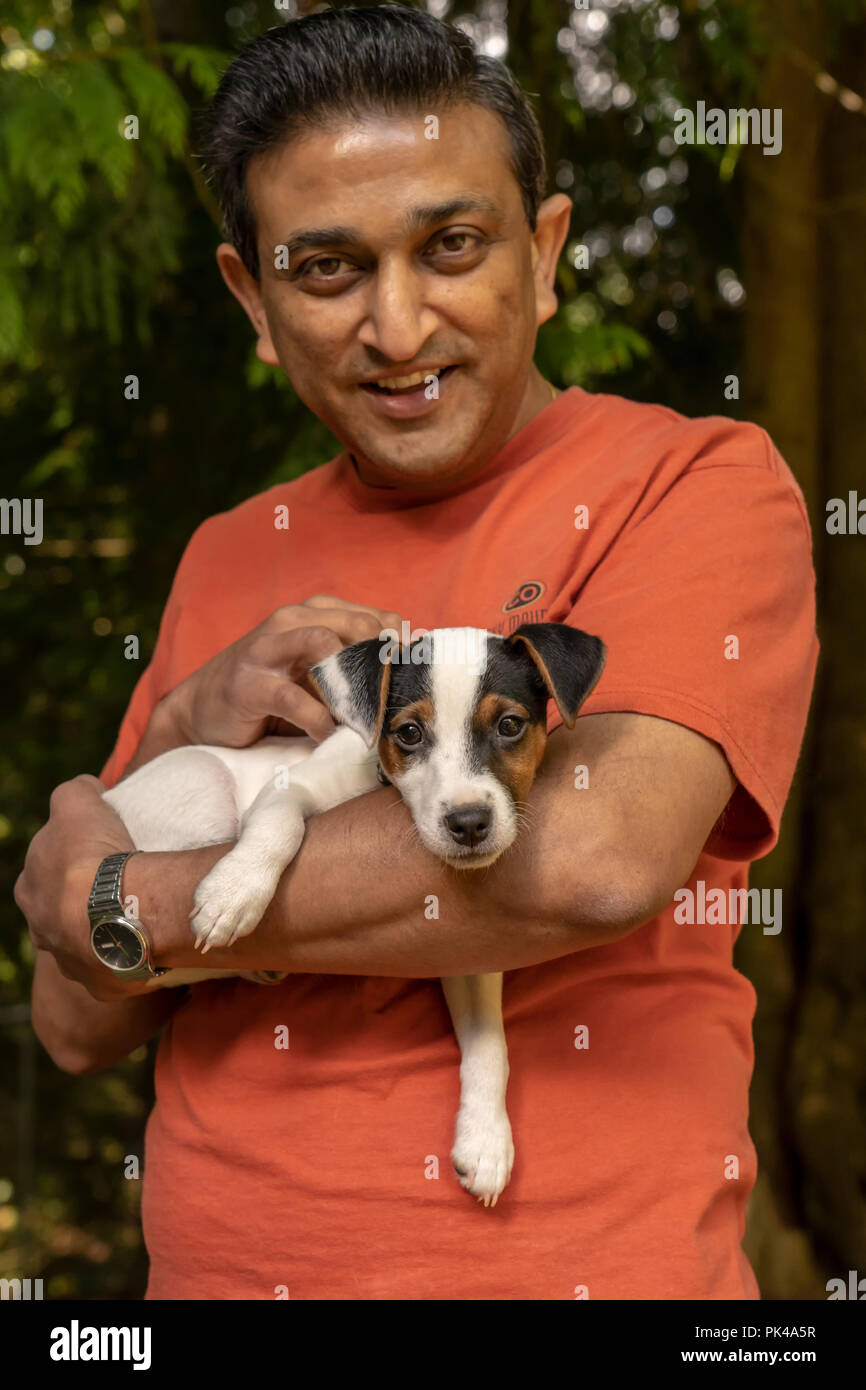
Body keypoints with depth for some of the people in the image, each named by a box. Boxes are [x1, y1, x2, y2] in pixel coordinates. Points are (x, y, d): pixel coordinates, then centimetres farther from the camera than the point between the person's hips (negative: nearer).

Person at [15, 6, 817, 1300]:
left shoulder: (698, 482, -7)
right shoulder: (228, 561, 8)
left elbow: (595, 858, -24)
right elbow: (77, 1027, 5)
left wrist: (123, 900, -14)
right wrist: (182, 739, -12)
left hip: (565, 1256, -4)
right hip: (211, 1261, 5)